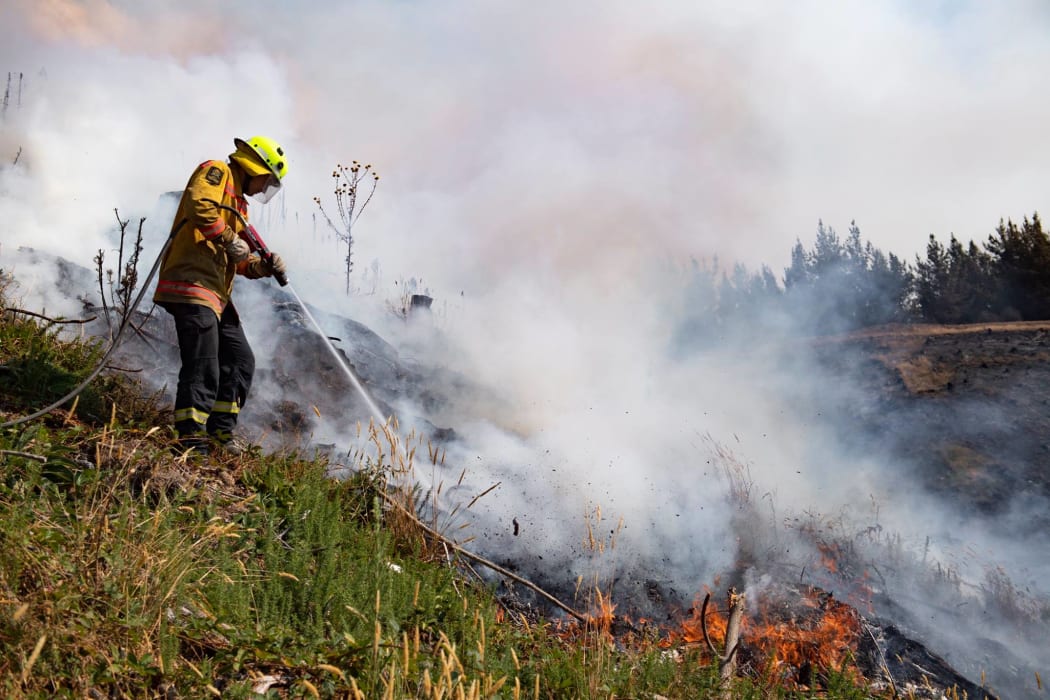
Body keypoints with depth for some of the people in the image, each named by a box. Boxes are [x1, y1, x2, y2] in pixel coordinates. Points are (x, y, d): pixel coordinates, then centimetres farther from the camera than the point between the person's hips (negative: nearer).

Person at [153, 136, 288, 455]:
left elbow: (241, 262, 27)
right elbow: (198, 203, -22)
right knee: (203, 366, -17)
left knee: (241, 361, 11)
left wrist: (264, 267, 8)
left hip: (216, 294, 10)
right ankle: (190, 436, -17)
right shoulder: (216, 172, 1)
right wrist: (229, 239, -17)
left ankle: (220, 433, 17)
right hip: (192, 282, -10)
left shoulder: (238, 203, 29)